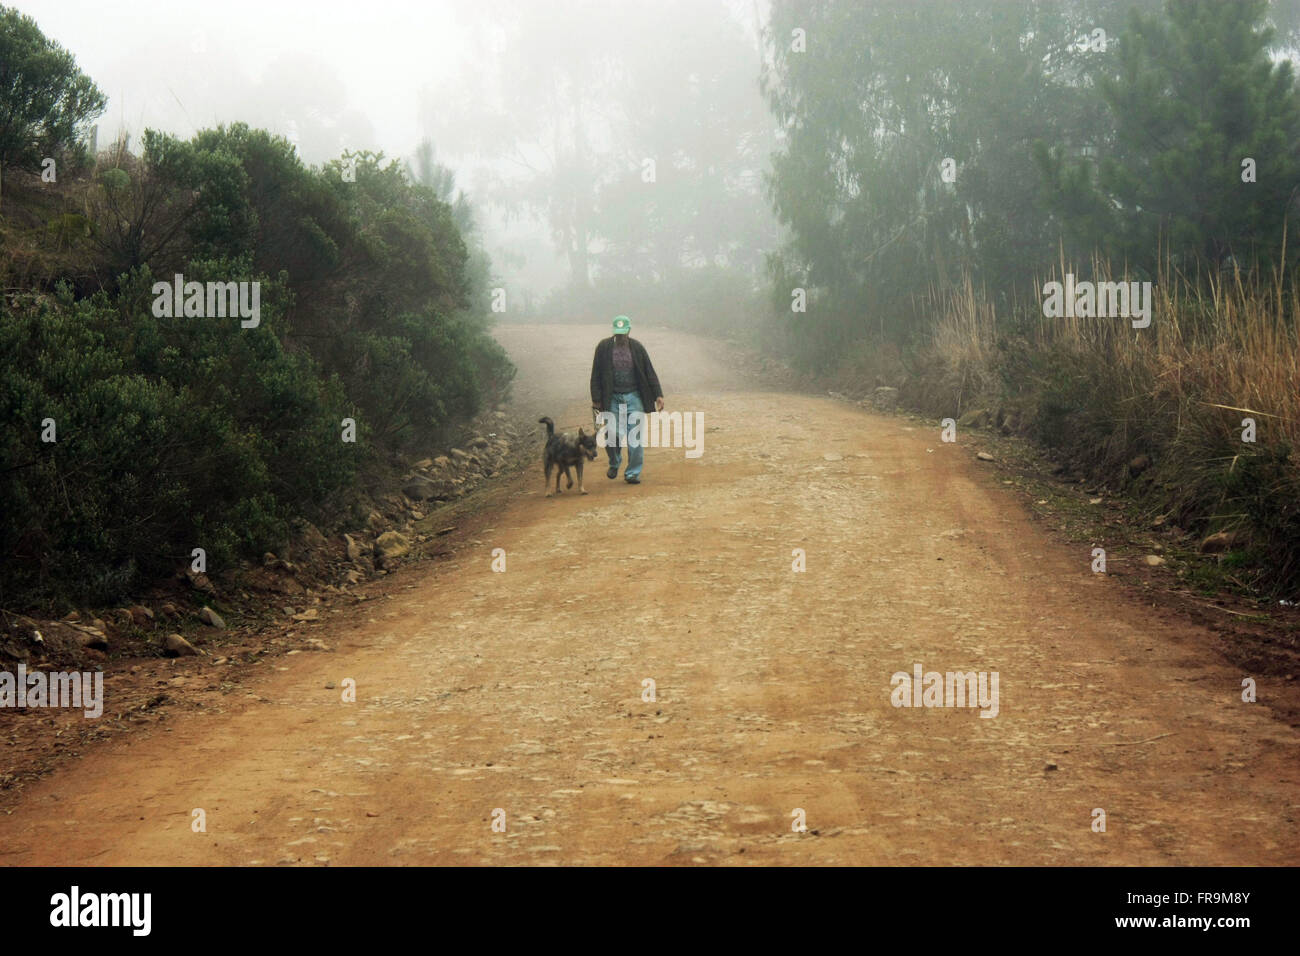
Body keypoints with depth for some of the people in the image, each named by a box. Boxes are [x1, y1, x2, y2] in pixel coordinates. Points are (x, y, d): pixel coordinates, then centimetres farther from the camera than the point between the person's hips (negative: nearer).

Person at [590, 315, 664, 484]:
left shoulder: (637, 348, 3)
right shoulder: (604, 347, 0)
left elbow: (649, 373, 7)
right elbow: (596, 375, 1)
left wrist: (658, 395, 2)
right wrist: (596, 399, -3)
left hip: (634, 396, 1)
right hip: (612, 398, -1)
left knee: (636, 435, -6)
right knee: (612, 435, -3)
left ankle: (633, 473, 2)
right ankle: (614, 464, 26)